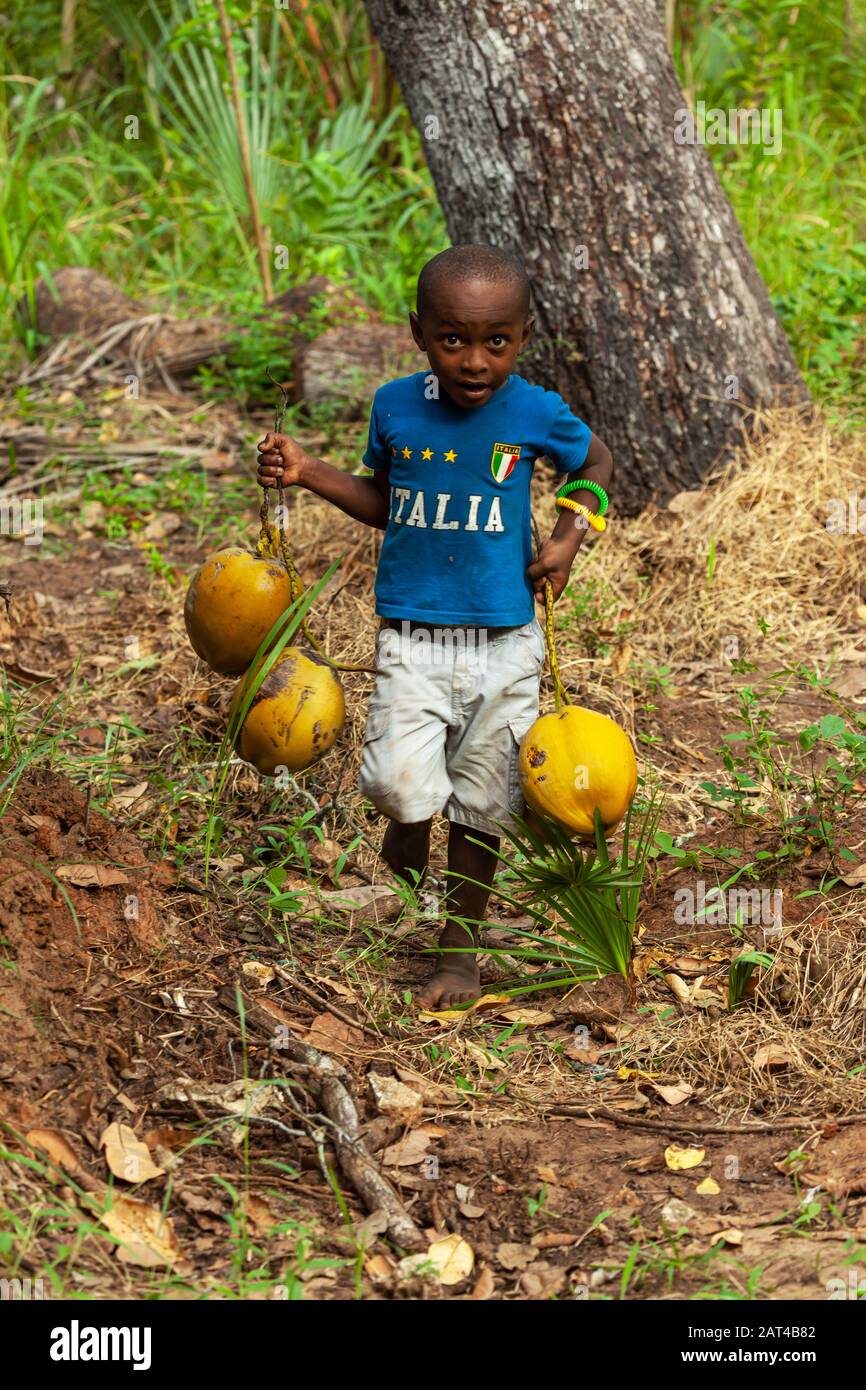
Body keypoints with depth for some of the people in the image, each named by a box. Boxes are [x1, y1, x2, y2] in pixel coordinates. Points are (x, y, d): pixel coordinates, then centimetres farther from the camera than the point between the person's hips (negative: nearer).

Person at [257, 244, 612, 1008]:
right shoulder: (395, 406, -3)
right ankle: (409, 823, 21)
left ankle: (460, 946, 30)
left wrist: (569, 535, -1)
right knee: (399, 783, -18)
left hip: (503, 639, 0)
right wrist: (308, 472, 0)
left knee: (479, 807, 9)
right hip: (410, 636, 0)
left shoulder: (537, 414, -7)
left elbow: (596, 461, 14)